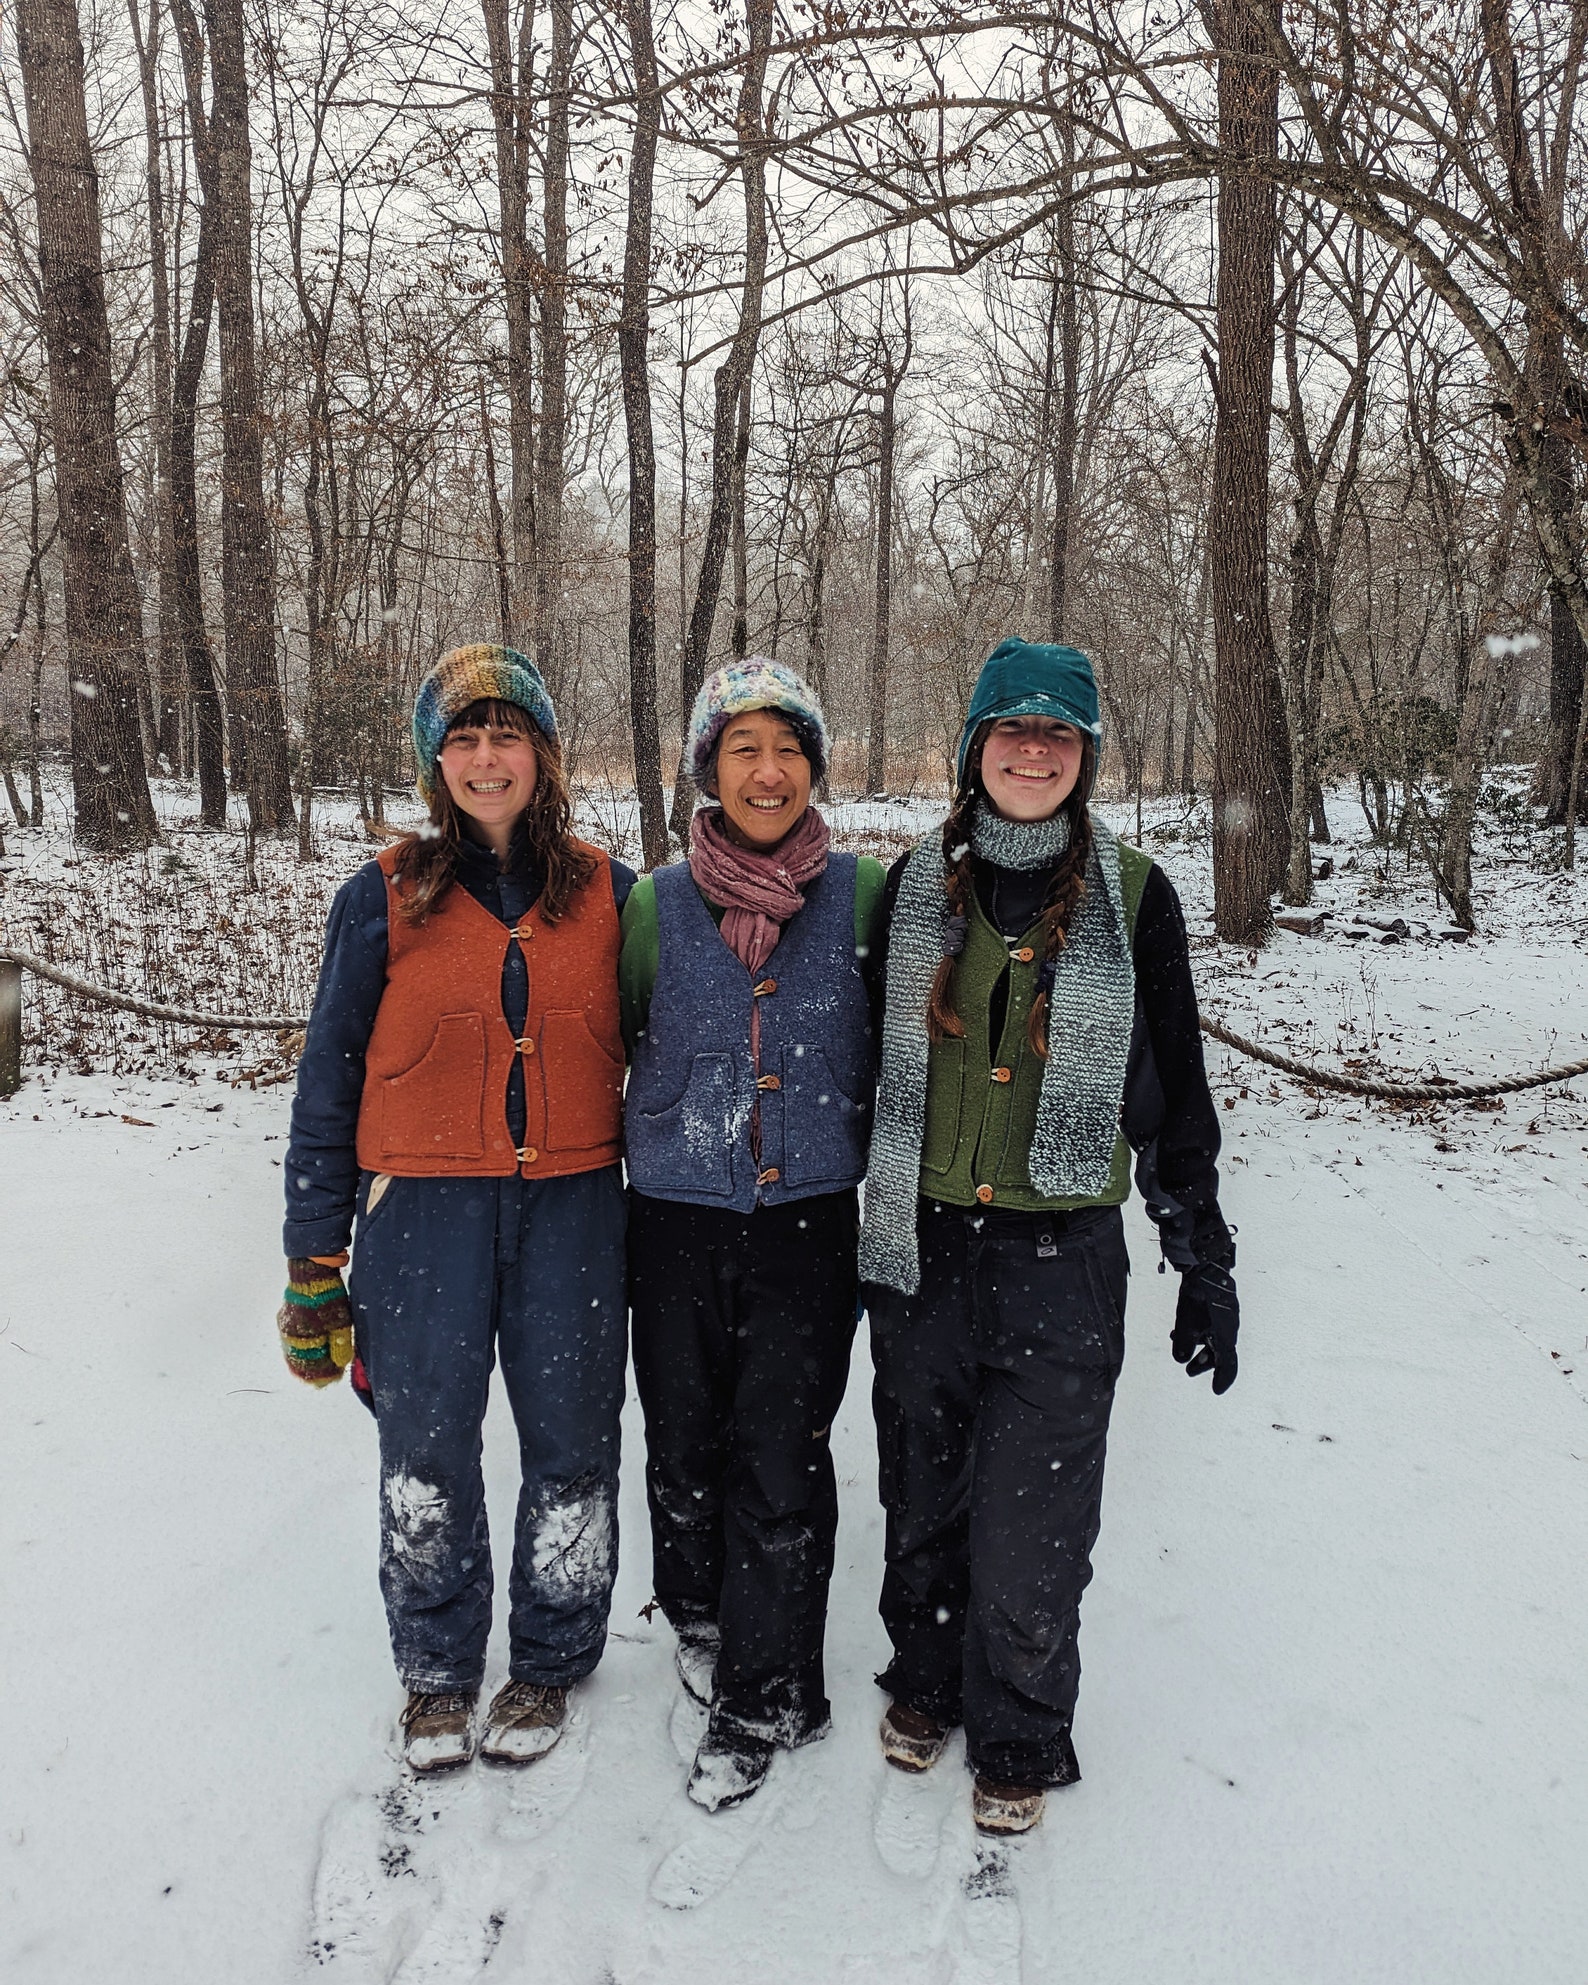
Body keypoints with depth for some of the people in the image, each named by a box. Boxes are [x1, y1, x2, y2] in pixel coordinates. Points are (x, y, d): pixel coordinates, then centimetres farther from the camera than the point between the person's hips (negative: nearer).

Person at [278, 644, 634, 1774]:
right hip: (424, 1215, 0)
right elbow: (328, 1087, 3)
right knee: (426, 1456, 10)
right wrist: (314, 1266, 3)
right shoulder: (384, 901, 0)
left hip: (573, 1214, 1)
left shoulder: (608, 895, 3)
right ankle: (438, 1671, 34)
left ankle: (549, 1663, 34)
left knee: (571, 1447, 10)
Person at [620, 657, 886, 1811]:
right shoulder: (660, 903, -1)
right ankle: (704, 1623, 40)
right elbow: (610, 1042, 11)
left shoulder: (862, 895, -3)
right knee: (687, 1445, 13)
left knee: (783, 1458, 3)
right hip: (678, 1222, 1)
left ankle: (763, 1697, 22)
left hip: (809, 1223, -1)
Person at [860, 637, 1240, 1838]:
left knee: (1031, 1526, 2)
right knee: (924, 1502, 15)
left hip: (1064, 1257, -2)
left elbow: (1177, 1093, 3)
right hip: (921, 1251, 2)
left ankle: (1019, 1739, 29)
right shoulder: (915, 885, 3)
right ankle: (926, 1682, 42)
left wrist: (1205, 1262, 3)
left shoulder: (1133, 896, -1)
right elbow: (872, 1061, 10)